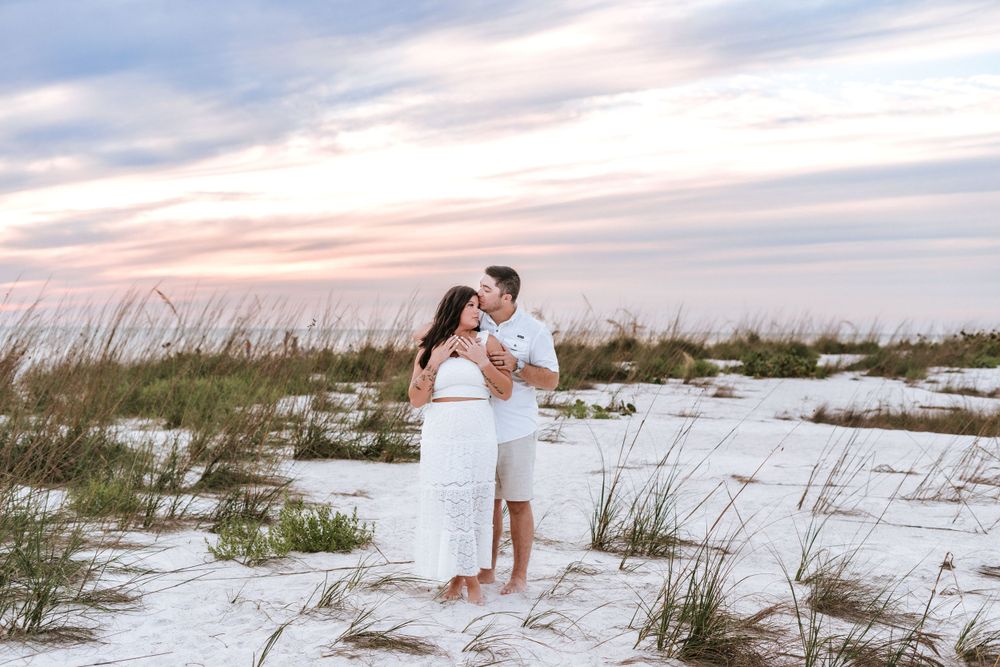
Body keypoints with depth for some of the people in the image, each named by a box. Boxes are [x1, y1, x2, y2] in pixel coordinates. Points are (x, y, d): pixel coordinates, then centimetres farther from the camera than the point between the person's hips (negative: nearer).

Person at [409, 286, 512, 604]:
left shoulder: (487, 342, 3)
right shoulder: (429, 348, 7)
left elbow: (505, 392, 0)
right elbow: (416, 399, 0)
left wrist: (482, 361, -10)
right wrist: (436, 360, -7)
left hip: (479, 436, 0)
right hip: (440, 436, 0)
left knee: (475, 506, 3)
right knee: (450, 506, -3)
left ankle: (460, 574, 14)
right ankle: (469, 577, 8)